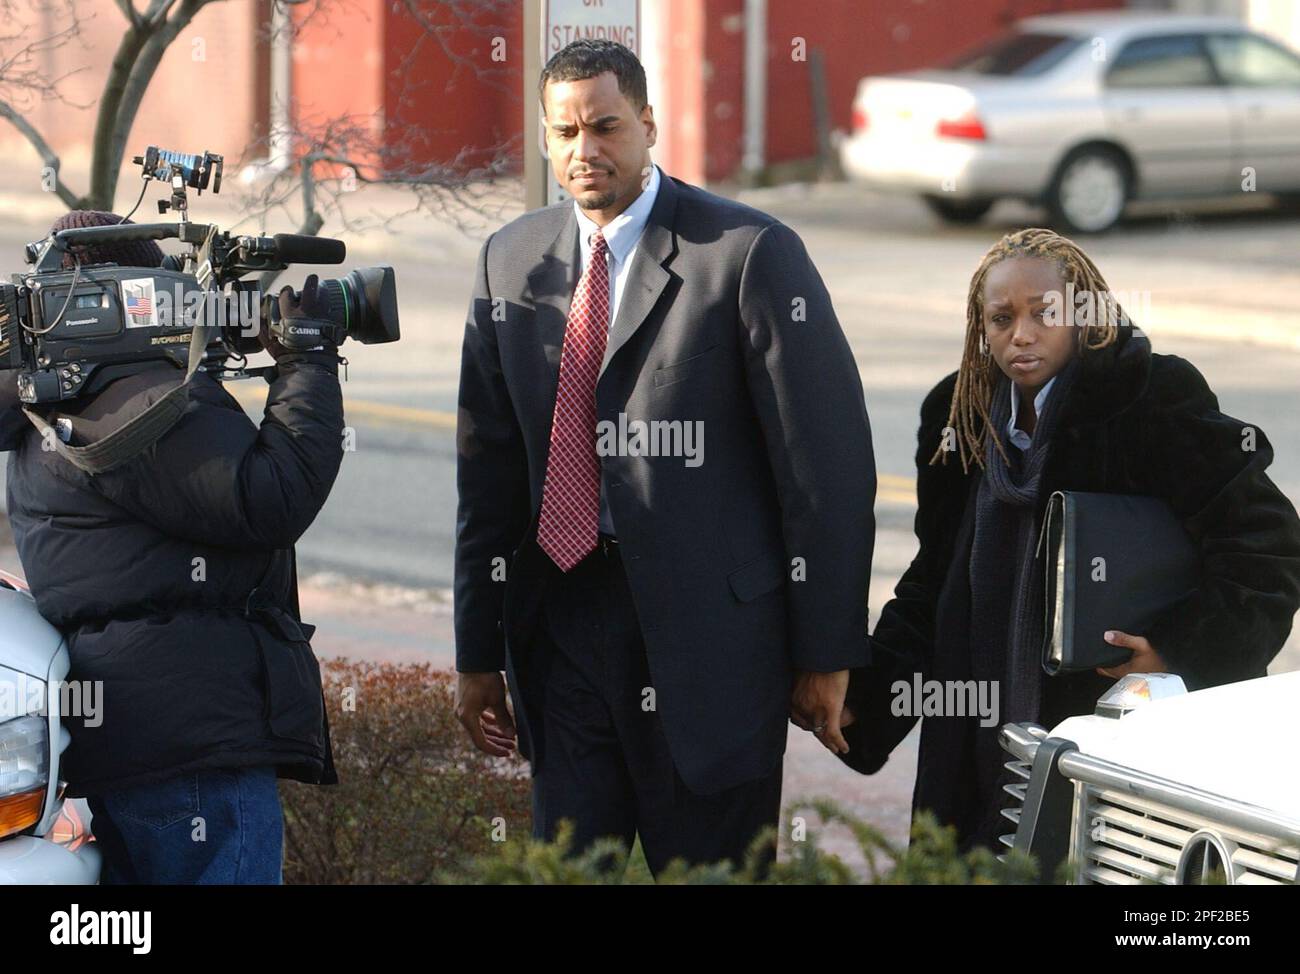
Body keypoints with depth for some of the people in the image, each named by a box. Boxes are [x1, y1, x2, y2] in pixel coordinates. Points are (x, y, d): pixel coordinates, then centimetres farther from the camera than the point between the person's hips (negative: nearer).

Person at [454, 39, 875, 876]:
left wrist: (826, 653, -8)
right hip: (563, 616, 5)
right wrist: (478, 652, 11)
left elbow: (829, 459, -7)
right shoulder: (512, 262, 10)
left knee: (711, 866, 1)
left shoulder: (748, 252, -7)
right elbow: (488, 468, 13)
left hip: (708, 632, -5)